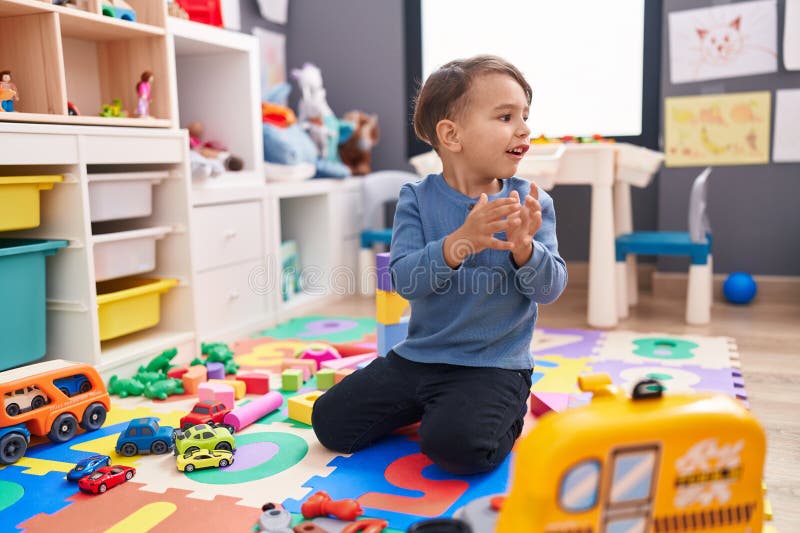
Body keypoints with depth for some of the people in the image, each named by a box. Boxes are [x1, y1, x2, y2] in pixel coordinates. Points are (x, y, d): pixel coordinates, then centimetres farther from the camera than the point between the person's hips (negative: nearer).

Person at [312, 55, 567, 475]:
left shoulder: (531, 203, -4)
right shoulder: (417, 199, -6)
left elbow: (550, 289, -9)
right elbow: (404, 279, -17)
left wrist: (524, 247, -30)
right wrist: (458, 243, -34)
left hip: (494, 366, -2)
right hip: (418, 356, 3)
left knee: (454, 446, -26)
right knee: (331, 422, 1)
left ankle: (505, 418, 8)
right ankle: (420, 407, 24)